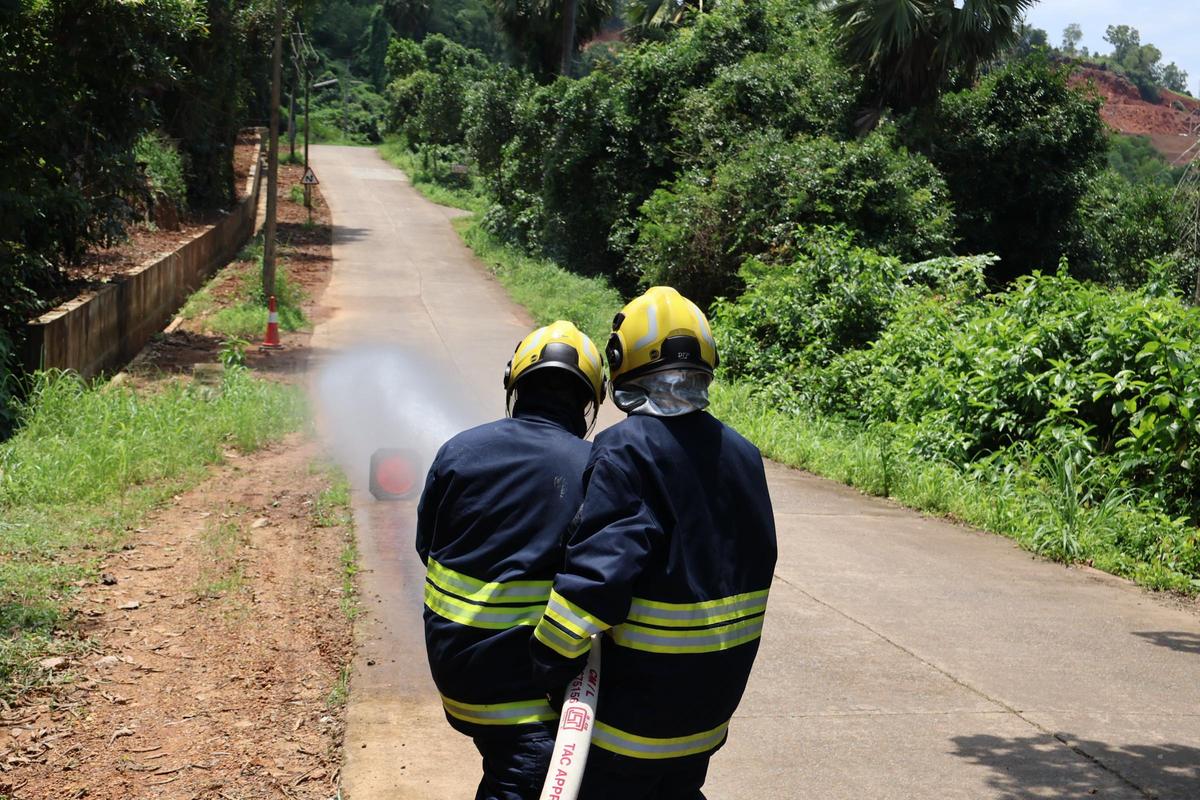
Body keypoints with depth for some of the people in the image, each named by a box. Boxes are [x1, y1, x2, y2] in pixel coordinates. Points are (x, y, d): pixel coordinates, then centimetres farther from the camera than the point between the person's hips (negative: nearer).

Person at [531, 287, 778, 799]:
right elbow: (754, 561, 8)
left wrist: (552, 666, -16)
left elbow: (599, 568, -25)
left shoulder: (626, 452, -19)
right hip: (718, 684, 7)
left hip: (640, 693, -7)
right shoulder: (741, 453, 4)